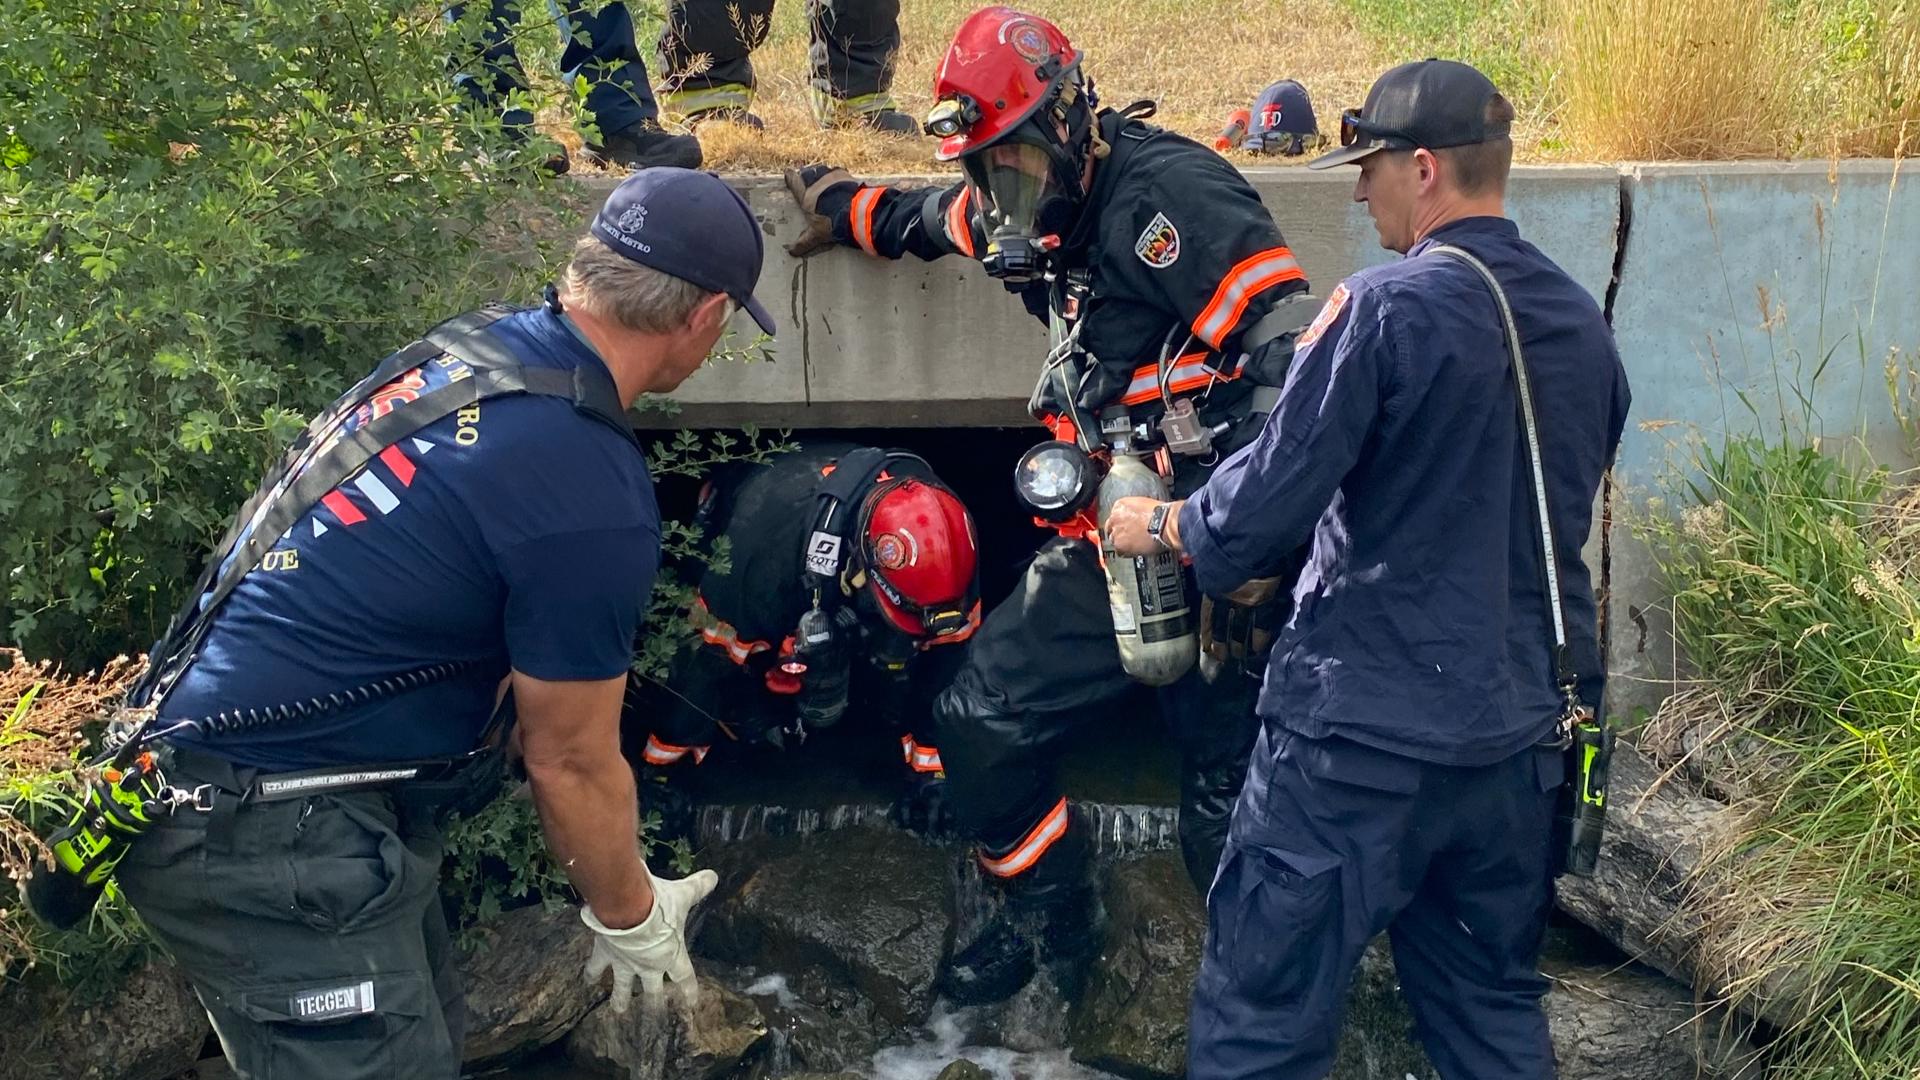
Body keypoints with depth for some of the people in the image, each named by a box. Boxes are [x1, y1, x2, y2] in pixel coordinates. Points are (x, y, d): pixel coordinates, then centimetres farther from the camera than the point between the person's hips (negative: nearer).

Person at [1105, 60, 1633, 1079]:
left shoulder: (1385, 307, -15)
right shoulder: (1583, 326, 8)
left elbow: (1267, 499, -16)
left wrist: (1155, 525, 2)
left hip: (1364, 735, -7)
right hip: (1523, 737, 7)